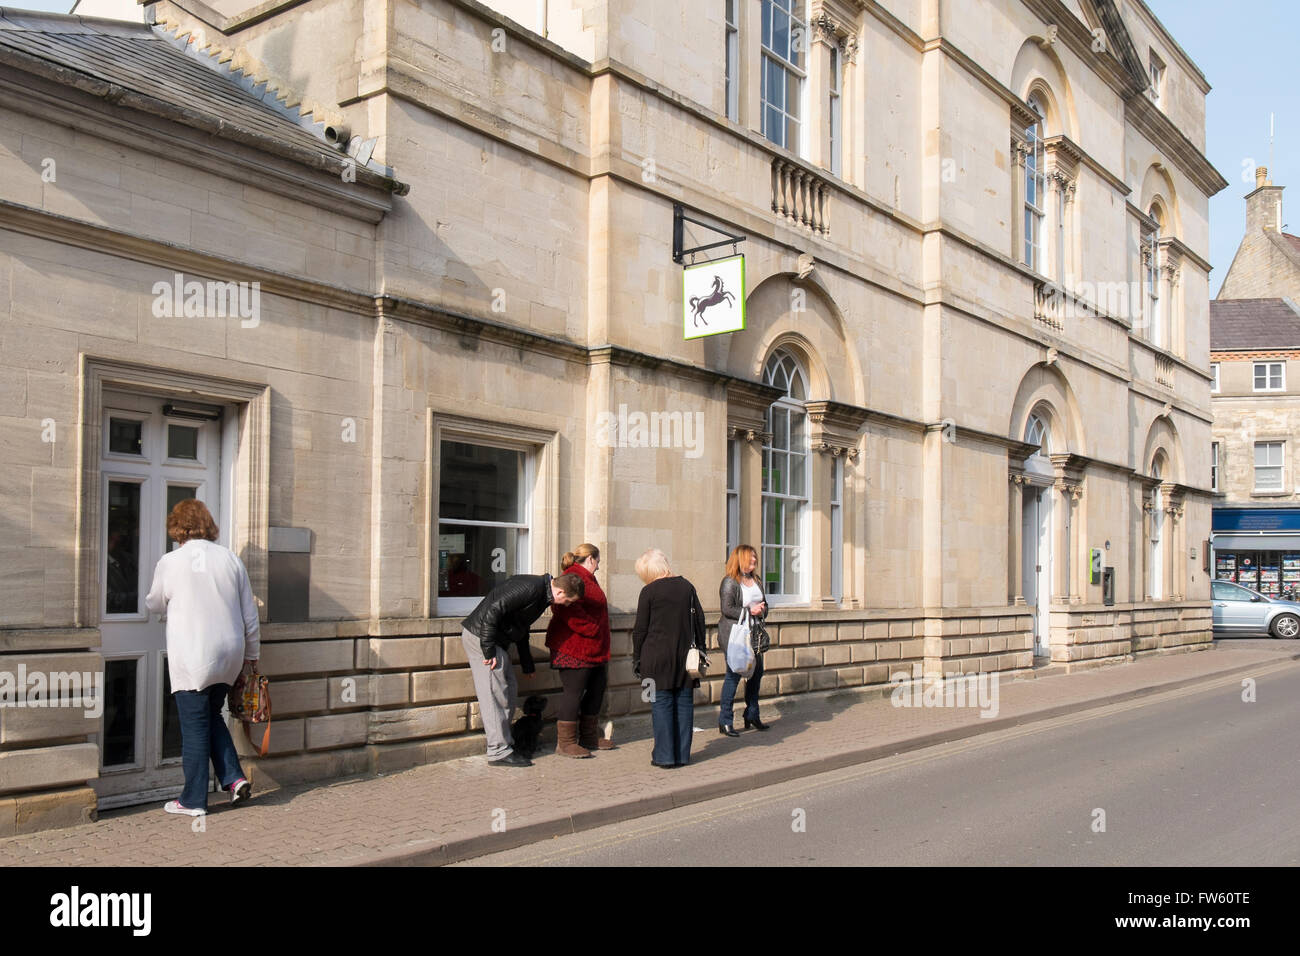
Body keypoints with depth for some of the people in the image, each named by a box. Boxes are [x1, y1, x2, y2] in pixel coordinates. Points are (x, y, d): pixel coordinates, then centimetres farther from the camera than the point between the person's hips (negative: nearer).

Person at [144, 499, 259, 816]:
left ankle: (194, 800, 12)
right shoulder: (230, 558, 3)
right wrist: (252, 654, 18)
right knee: (212, 718, 20)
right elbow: (249, 614, 7)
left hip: (192, 659, -4)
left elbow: (155, 604, 11)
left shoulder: (170, 562, -7)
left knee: (195, 726, 4)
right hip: (229, 656, 4)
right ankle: (234, 777, 10)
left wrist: (149, 599, 35)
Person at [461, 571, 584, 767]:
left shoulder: (542, 595, 10)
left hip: (497, 640, 10)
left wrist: (527, 665, 26)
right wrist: (489, 652, -23)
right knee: (495, 695, -6)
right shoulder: (530, 588, -22)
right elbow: (492, 612, -27)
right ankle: (499, 752, 0)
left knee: (509, 691, 13)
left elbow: (521, 627, 22)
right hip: (480, 636, -10)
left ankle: (505, 743, 20)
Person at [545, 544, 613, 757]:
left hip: (591, 650, 11)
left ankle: (588, 737, 25)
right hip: (574, 649, -11)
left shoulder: (587, 578, 21)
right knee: (574, 692, -7)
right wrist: (592, 629, -20)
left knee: (597, 688, 14)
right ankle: (565, 742, 0)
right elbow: (570, 611, -29)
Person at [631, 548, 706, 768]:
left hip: (658, 655, -4)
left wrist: (637, 659, 4)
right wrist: (700, 650, 18)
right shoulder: (686, 586, 6)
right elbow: (699, 620, 10)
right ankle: (682, 755, 12)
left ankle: (664, 756, 1)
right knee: (684, 703, 7)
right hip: (685, 655, 4)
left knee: (661, 704, 1)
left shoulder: (649, 591, -6)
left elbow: (640, 629, -4)